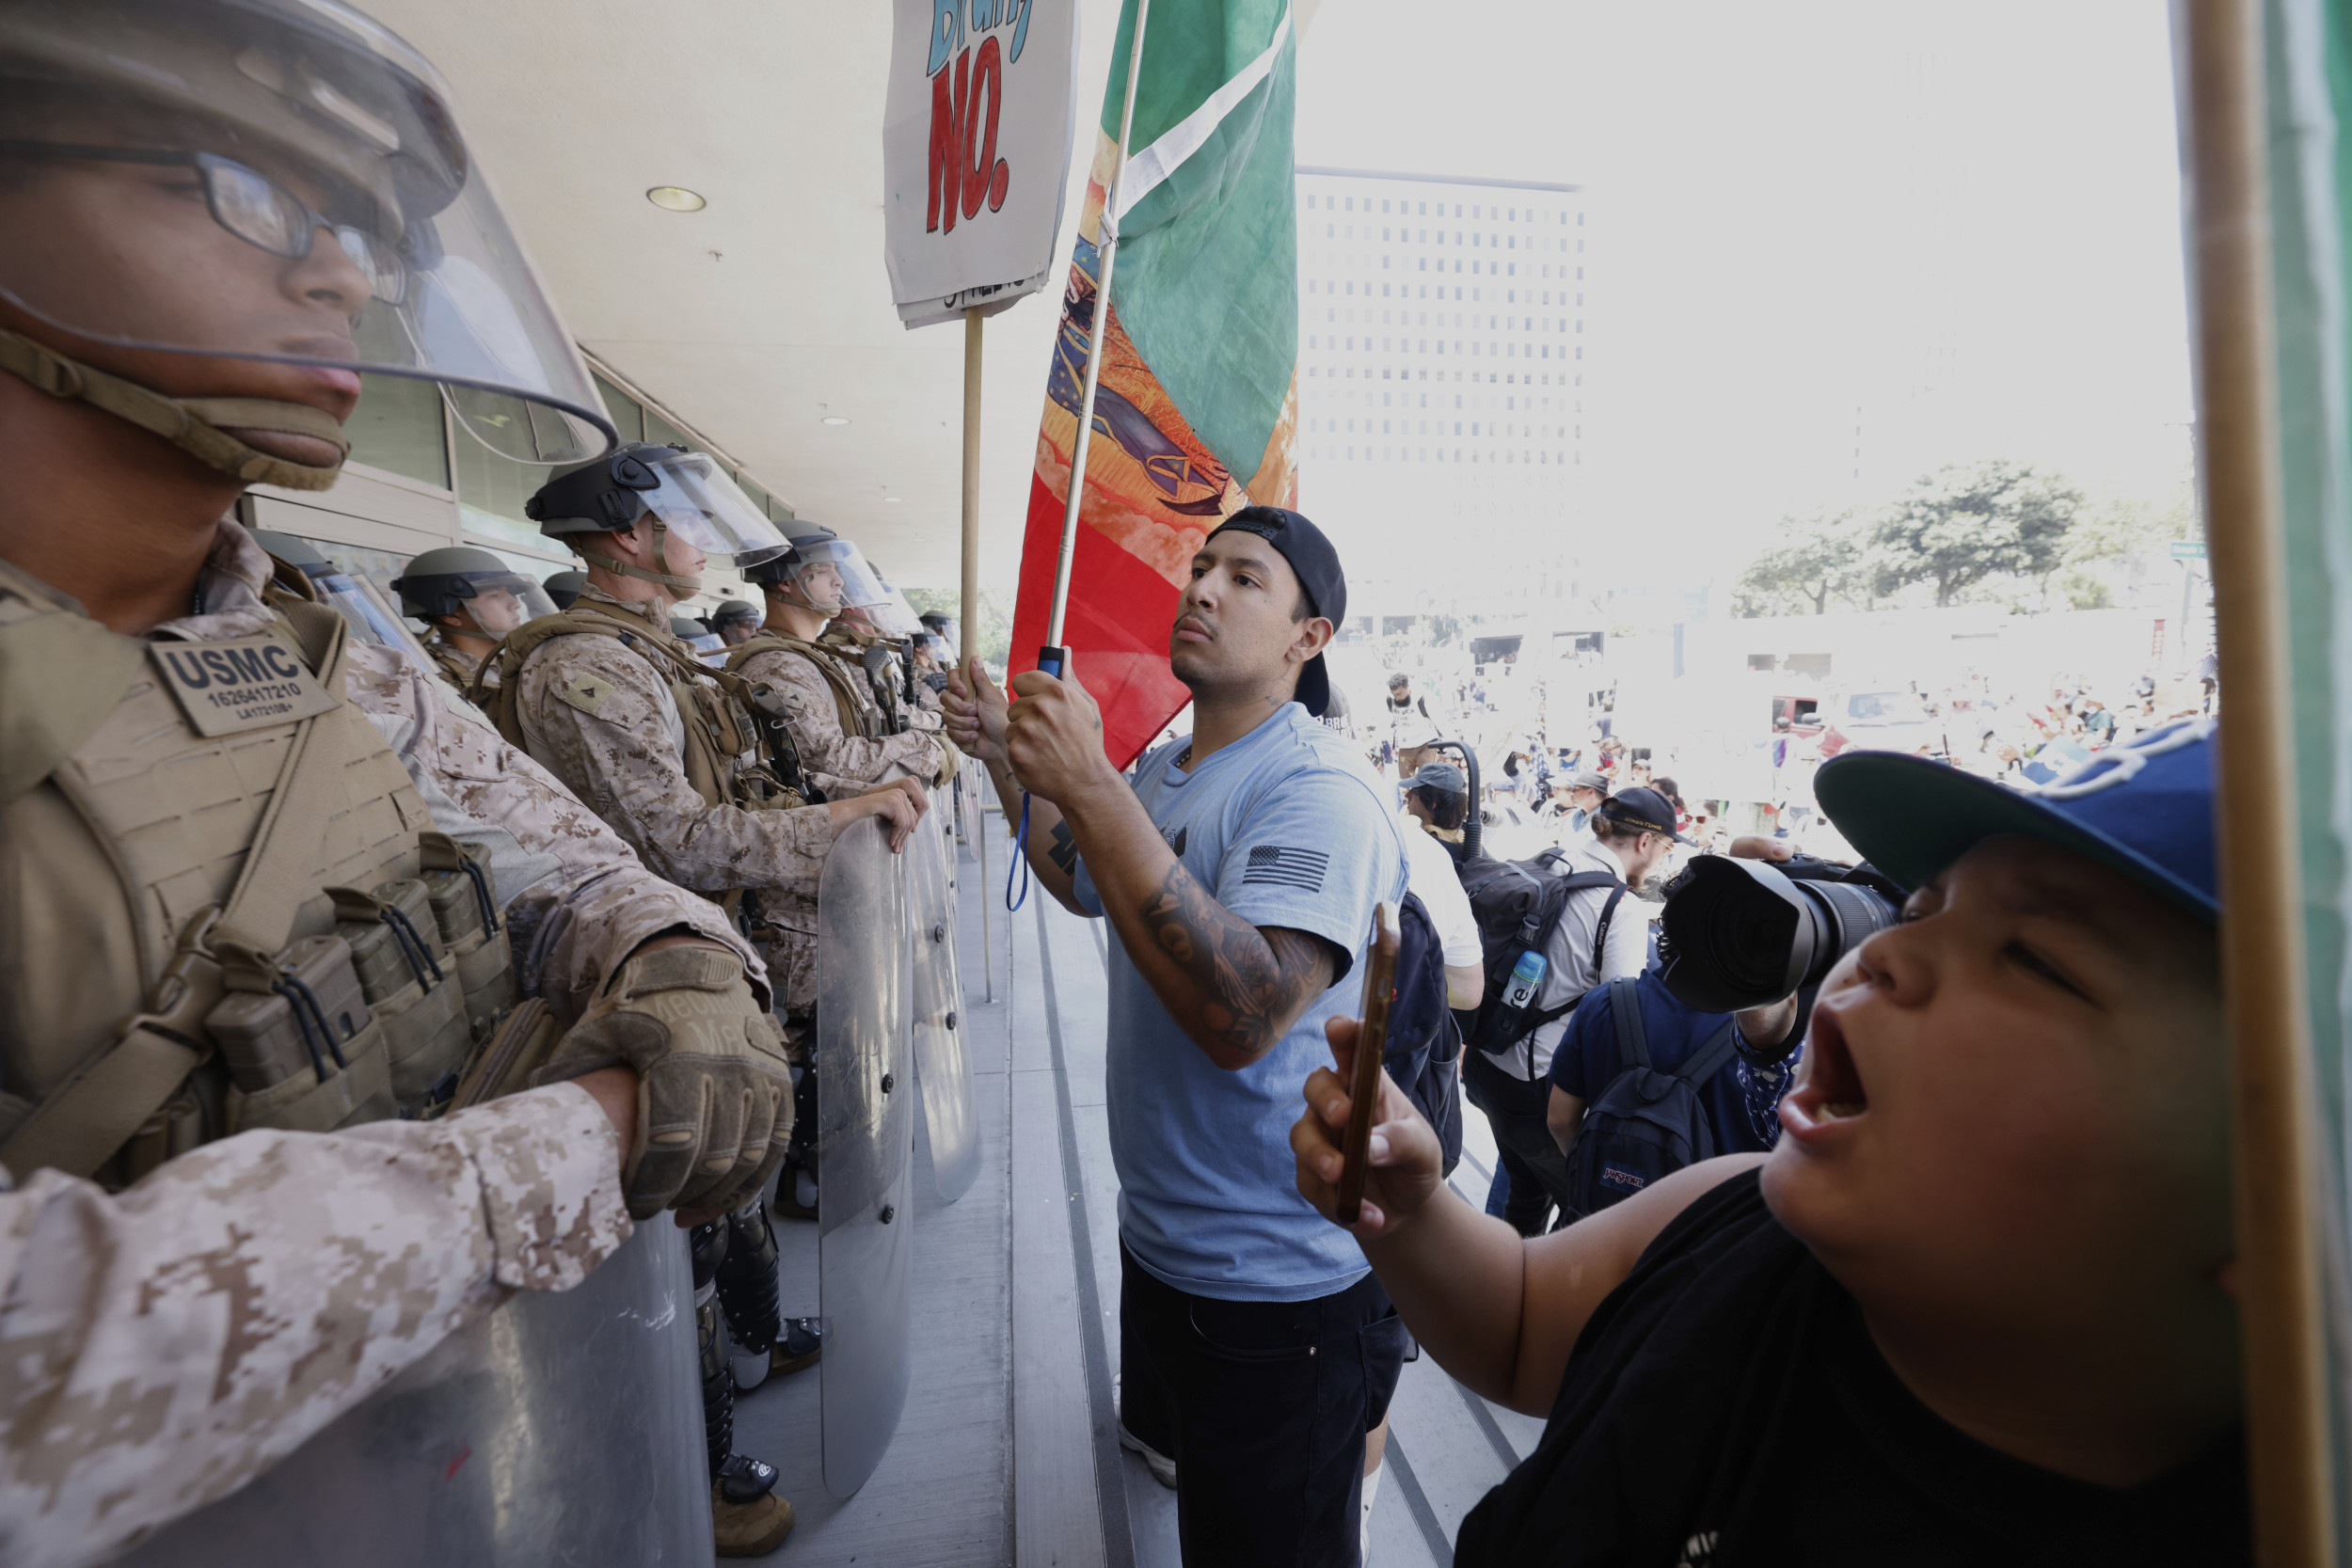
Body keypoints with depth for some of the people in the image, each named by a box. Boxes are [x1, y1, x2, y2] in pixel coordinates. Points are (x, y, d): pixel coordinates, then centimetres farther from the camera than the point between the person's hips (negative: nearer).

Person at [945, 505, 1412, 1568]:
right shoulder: (1163, 771, 3)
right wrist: (1009, 762, 8)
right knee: (1171, 1441, 32)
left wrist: (1086, 785, -39)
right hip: (1157, 1236, 8)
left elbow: (1241, 1018, -39)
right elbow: (1084, 888, 21)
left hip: (1273, 1286, -8)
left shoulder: (1322, 793, -26)